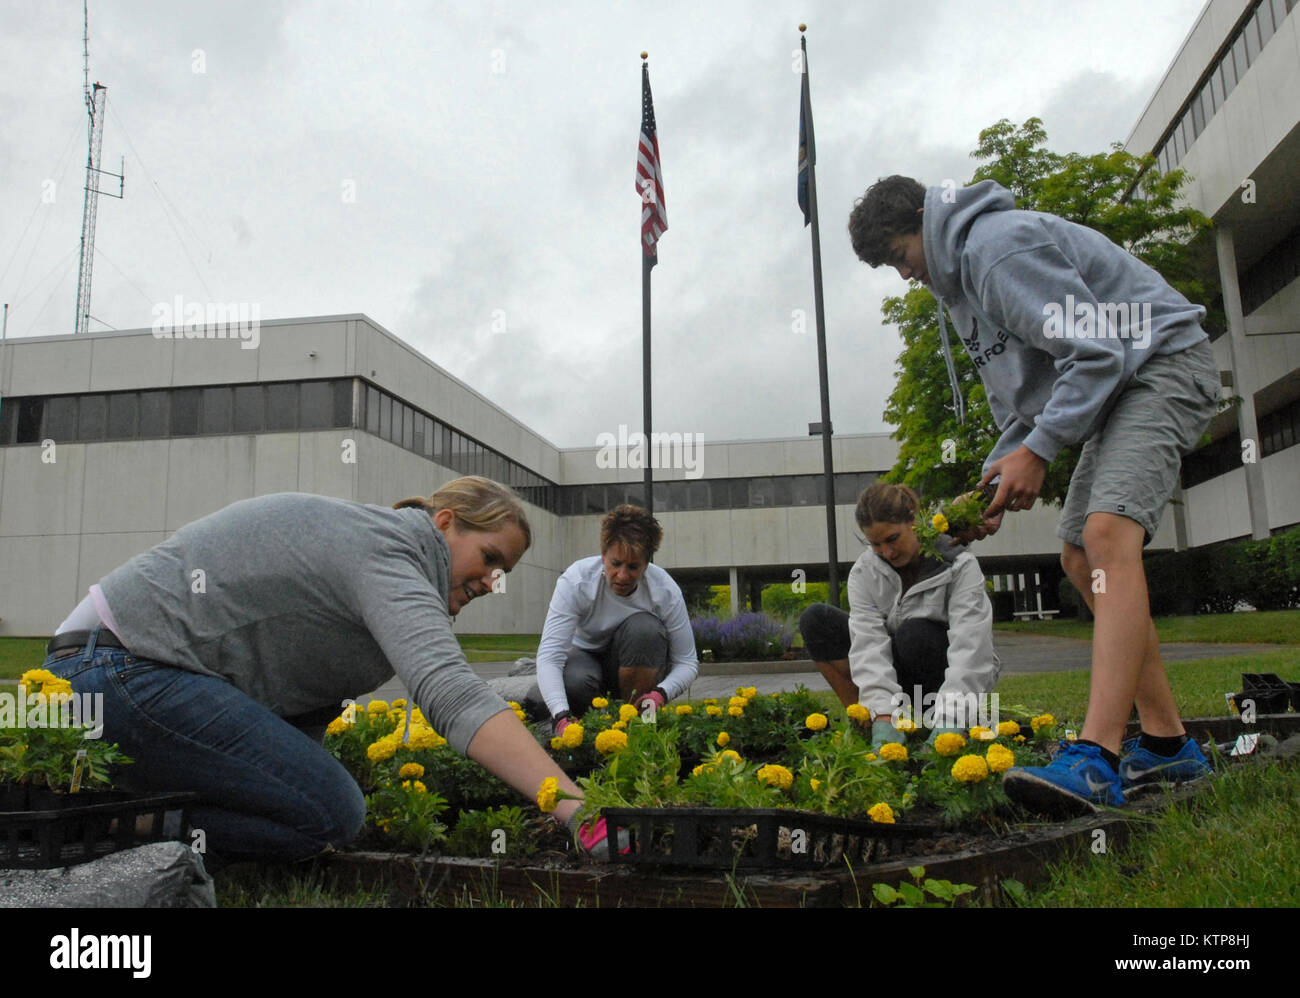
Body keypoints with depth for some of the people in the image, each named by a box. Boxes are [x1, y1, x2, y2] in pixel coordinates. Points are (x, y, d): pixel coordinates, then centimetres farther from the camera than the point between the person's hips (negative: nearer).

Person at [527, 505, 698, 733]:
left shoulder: (666, 591, -23)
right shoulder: (575, 581, -28)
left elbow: (687, 662, -16)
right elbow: (549, 655, -35)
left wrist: (661, 693, -39)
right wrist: (562, 716, -51)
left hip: (638, 665, 1)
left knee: (644, 627, -32)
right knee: (574, 682, -37)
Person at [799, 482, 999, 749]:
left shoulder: (960, 566, -18)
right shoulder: (864, 573, -10)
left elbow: (971, 646, -30)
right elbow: (869, 643, -24)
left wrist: (949, 718, -44)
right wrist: (884, 715, -39)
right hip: (891, 674, 3)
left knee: (914, 633, -36)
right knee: (815, 619, -16)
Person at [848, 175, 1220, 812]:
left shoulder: (1000, 243, -17)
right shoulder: (959, 280, 16)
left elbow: (1096, 352, -23)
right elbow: (1019, 397, 18)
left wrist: (1037, 451, -22)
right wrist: (993, 480, 5)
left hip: (1164, 364, -10)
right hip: (1113, 387, 10)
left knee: (1108, 533, -29)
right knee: (1081, 559, 4)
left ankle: (1095, 761, -37)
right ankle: (1167, 743, 10)